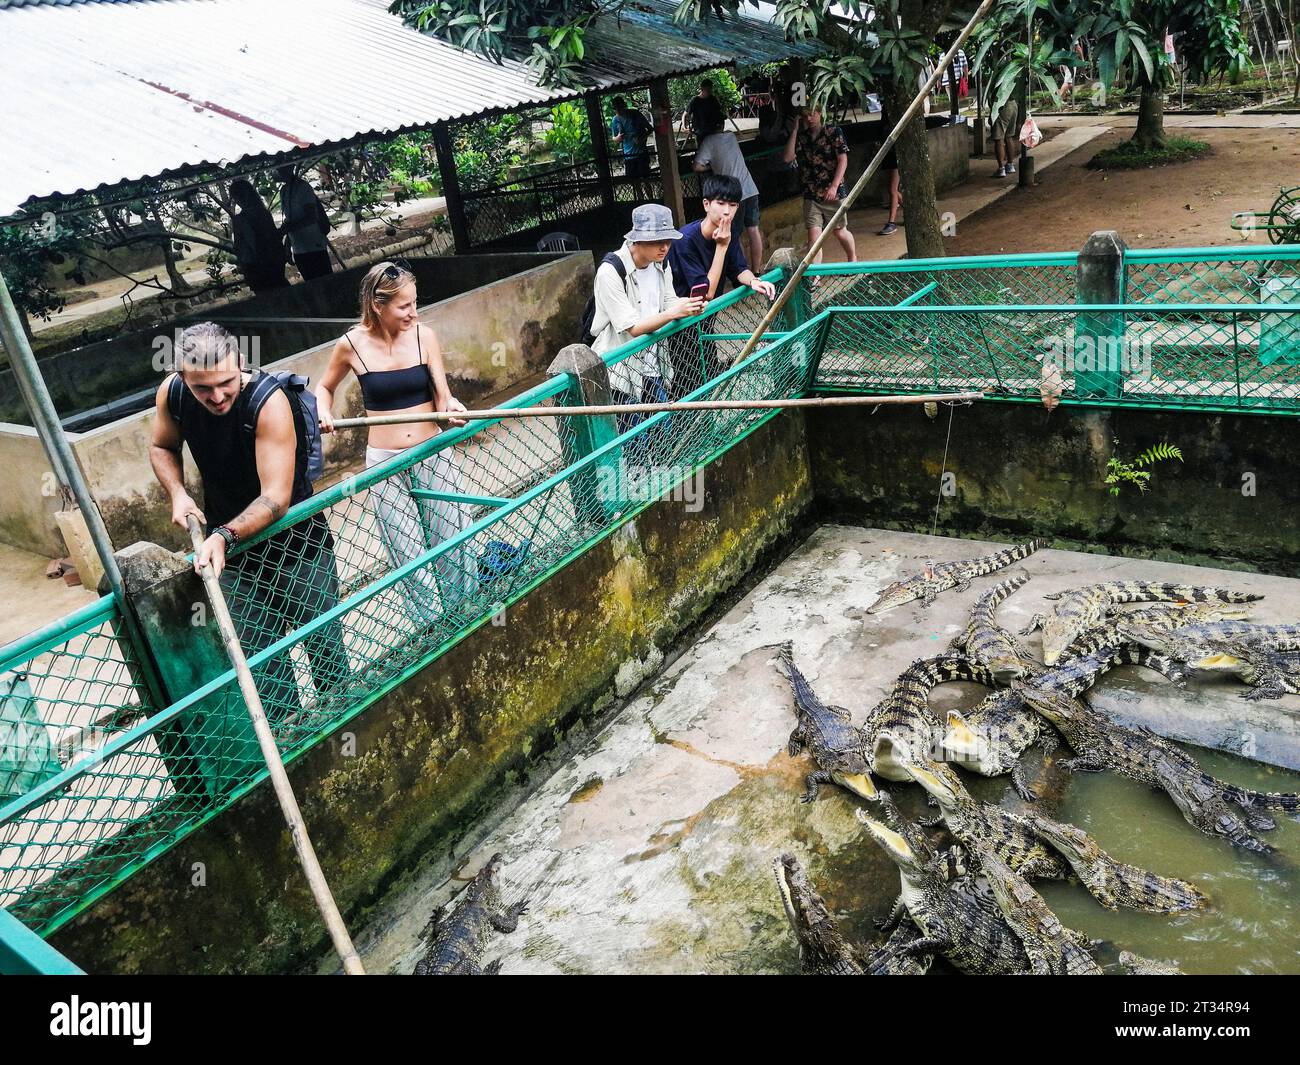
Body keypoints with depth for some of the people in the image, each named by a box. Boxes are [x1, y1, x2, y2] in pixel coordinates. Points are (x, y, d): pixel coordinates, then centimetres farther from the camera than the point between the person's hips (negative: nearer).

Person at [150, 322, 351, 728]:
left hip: (295, 539, -4)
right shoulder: (172, 393, -12)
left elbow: (276, 498, -32)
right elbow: (162, 447, 10)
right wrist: (178, 494, -8)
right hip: (230, 545, 4)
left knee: (322, 640, 7)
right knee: (260, 660, 9)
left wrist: (223, 536, -46)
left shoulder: (269, 401, -29)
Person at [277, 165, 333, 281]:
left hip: (314, 248, -7)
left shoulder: (303, 187, -9)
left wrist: (286, 228, -22)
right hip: (298, 251, 7)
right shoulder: (283, 191, 14)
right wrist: (287, 247, 10)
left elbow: (311, 217, -17)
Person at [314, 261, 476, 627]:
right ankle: (435, 624, 19)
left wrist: (451, 407, -26)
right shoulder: (351, 344, -6)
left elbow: (443, 398, -3)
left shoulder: (423, 335, -5)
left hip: (434, 456, 1)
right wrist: (324, 413, -7)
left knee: (453, 543, 3)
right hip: (385, 464, 0)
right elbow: (324, 388, 13)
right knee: (408, 557, 2)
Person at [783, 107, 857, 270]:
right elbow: (787, 157, -5)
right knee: (813, 233, -8)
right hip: (810, 195, 2)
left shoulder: (834, 132, -1)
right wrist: (795, 130, -4)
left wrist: (834, 186, -16)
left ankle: (853, 260, 37)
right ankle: (814, 275, -8)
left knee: (840, 231, 11)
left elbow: (843, 160, -6)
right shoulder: (800, 137, 9)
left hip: (833, 193, -2)